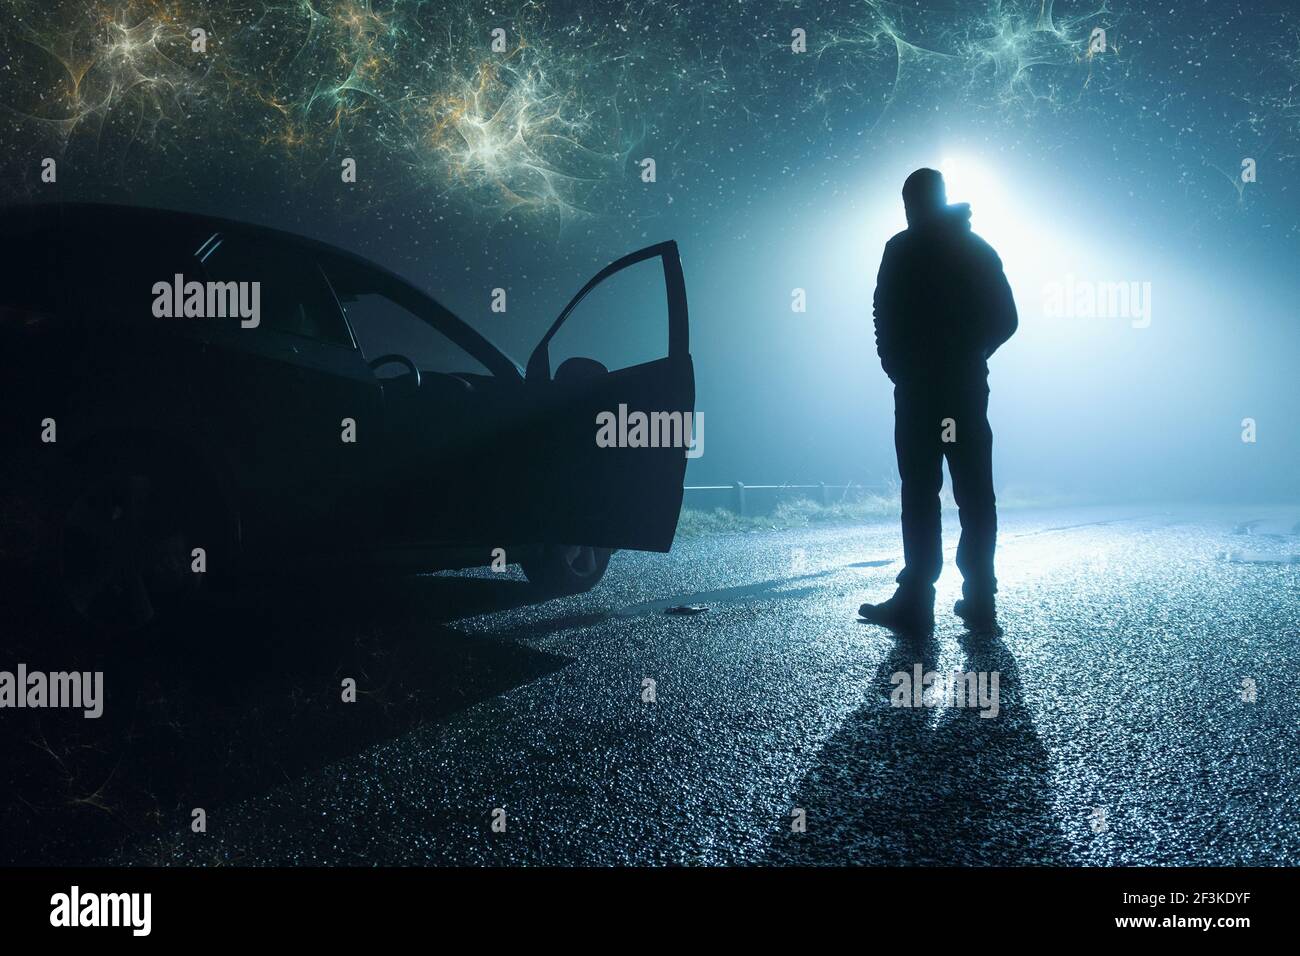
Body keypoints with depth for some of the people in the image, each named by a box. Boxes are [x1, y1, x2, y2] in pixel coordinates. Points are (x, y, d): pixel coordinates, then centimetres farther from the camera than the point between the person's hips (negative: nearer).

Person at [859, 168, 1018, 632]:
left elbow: (886, 315, -10)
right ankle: (979, 600, 6)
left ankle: (916, 601, -6)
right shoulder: (978, 249, 11)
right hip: (968, 384, 5)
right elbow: (1005, 319, 9)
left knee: (920, 494, -5)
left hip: (918, 385, -5)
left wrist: (895, 365, 3)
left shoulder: (903, 249, -4)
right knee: (975, 493, 5)